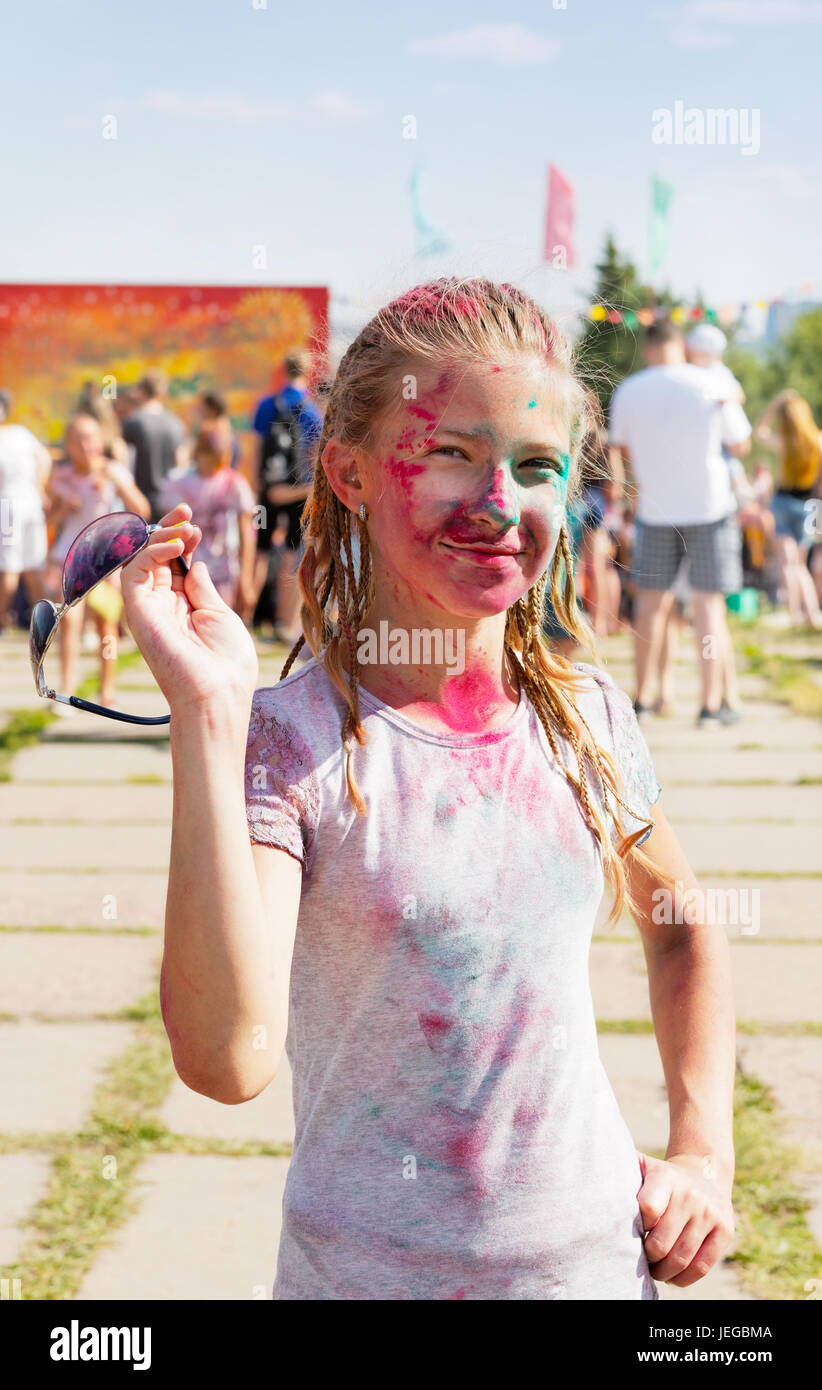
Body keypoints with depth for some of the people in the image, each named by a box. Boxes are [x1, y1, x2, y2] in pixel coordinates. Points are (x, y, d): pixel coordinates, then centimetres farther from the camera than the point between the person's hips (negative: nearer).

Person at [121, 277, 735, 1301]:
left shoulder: (586, 720, -3)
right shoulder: (285, 739, -16)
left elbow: (682, 928, 15)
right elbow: (226, 1058, -29)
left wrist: (703, 1149, 4)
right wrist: (206, 714, -30)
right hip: (366, 1270, -3)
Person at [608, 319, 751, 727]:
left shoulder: (627, 391, -1)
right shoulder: (710, 384, -6)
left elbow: (621, 450, 12)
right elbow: (739, 444, 4)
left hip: (655, 508, 2)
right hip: (708, 505, -2)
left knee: (651, 603, 10)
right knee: (709, 602, 0)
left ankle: (642, 697, 15)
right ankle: (711, 702, -4)